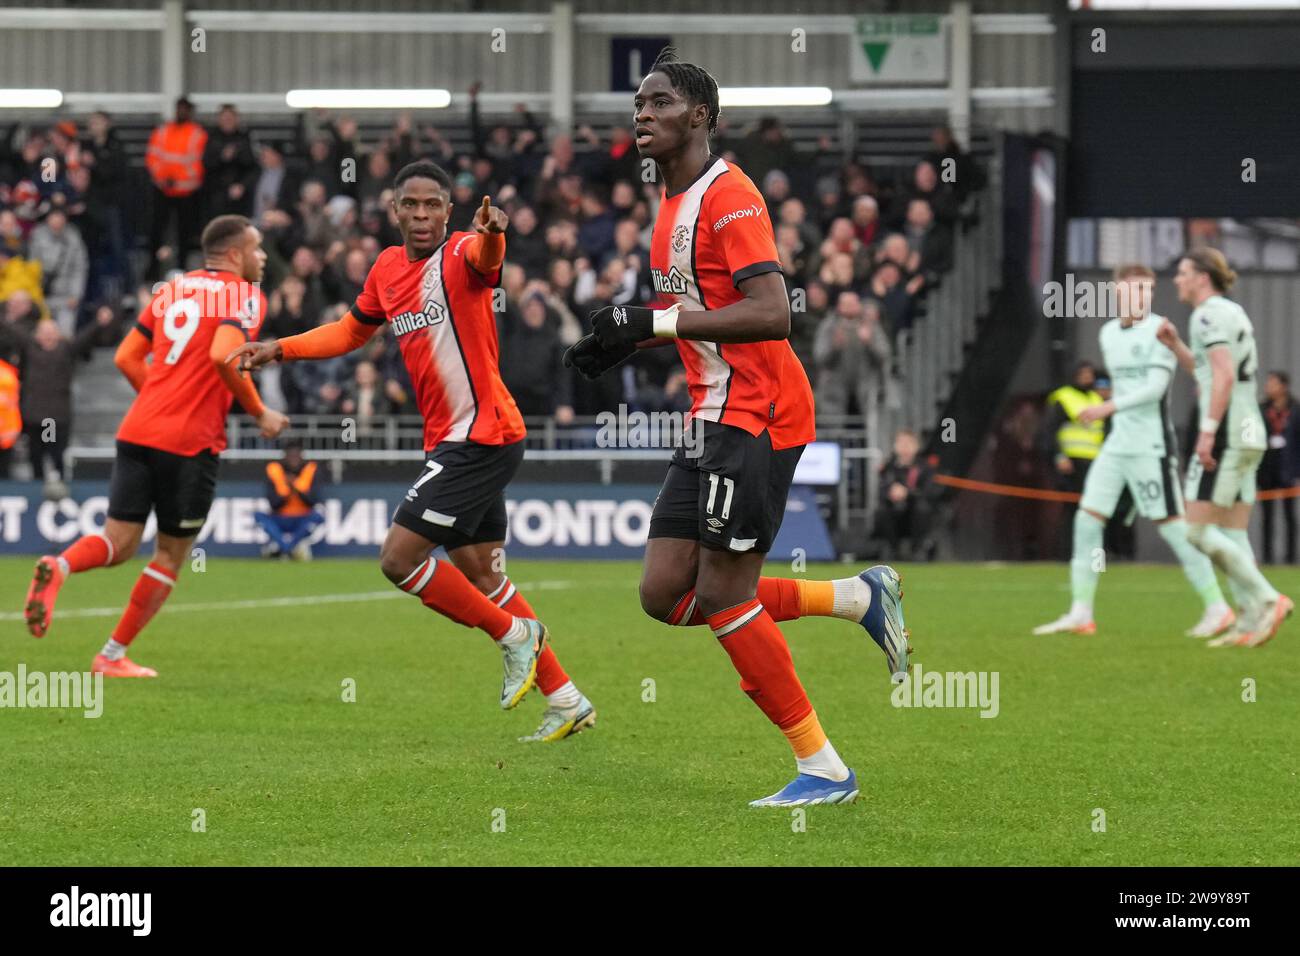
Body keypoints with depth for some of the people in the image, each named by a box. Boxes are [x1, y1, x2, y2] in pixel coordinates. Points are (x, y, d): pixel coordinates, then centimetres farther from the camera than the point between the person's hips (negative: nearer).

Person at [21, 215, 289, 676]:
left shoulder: (172, 289, 18)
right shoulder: (244, 294, -2)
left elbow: (127, 357, 16)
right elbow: (223, 354, -20)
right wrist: (259, 413, -9)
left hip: (138, 430, 5)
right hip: (191, 442, -5)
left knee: (118, 543, 6)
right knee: (172, 554, 10)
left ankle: (58, 567, -27)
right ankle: (114, 655, 11)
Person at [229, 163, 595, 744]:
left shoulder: (460, 255, -14)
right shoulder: (388, 269, 10)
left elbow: (485, 258, -40)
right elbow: (352, 330, 28)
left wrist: (491, 235, -62)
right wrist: (278, 350, 21)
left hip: (481, 435, -9)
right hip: (449, 440, 9)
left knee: (399, 558, -13)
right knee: (478, 578, 11)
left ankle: (514, 635, 4)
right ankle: (566, 701, 18)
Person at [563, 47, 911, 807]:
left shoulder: (727, 195, -14)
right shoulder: (675, 203, 16)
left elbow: (771, 314, -25)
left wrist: (653, 323, -25)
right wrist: (627, 342, 11)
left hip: (756, 415, -10)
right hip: (715, 417, 10)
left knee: (722, 595, -9)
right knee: (666, 594, 4)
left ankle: (825, 769, 0)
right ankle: (861, 598, 14)